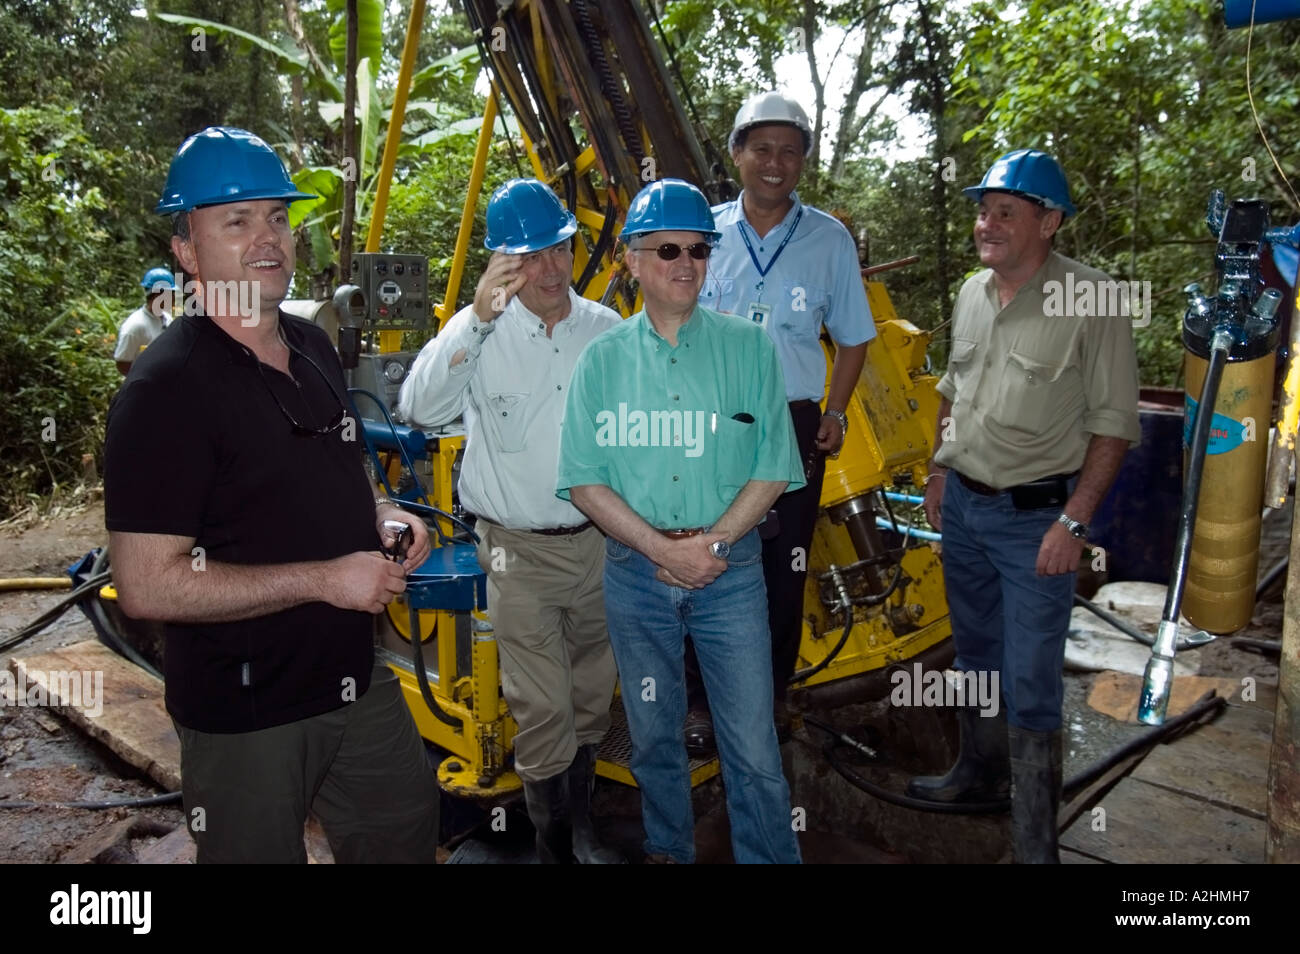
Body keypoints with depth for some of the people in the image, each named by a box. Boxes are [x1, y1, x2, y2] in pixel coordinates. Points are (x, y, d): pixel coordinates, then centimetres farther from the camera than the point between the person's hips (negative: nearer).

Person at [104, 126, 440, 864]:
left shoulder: (315, 349, 5)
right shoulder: (166, 388, -20)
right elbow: (147, 586, -24)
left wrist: (382, 516, -1)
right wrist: (325, 580, -24)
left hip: (357, 678, 8)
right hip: (246, 713, -7)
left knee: (407, 830, 24)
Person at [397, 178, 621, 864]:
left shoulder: (607, 330, 0)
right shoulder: (481, 334, -9)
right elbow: (419, 409, -25)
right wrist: (477, 317, -33)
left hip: (600, 542, 3)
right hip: (519, 552, -3)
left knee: (591, 697, 17)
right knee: (542, 710, 3)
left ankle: (582, 825, 39)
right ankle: (553, 841, 26)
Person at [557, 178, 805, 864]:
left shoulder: (748, 348, 1)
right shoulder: (602, 359, 4)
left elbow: (772, 468, -1)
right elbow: (584, 479, -1)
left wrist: (712, 542, -13)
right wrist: (662, 549, -12)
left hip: (730, 569, -1)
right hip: (634, 570, 2)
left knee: (753, 747, 1)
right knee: (653, 736, 16)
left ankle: (770, 857, 22)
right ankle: (668, 850, 38)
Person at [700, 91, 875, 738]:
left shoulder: (829, 239, 3)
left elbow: (851, 338, 11)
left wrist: (835, 413, 1)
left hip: (793, 425, 0)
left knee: (784, 566, 9)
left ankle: (771, 695, 26)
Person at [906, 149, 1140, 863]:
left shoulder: (1091, 300, -13)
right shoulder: (972, 293, 7)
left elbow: (1113, 421, -13)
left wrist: (1074, 521, -17)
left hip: (1035, 516, -6)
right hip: (962, 505, 7)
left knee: (1031, 686, -1)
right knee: (975, 652, 21)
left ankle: (1034, 841, 14)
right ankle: (979, 773, 42)